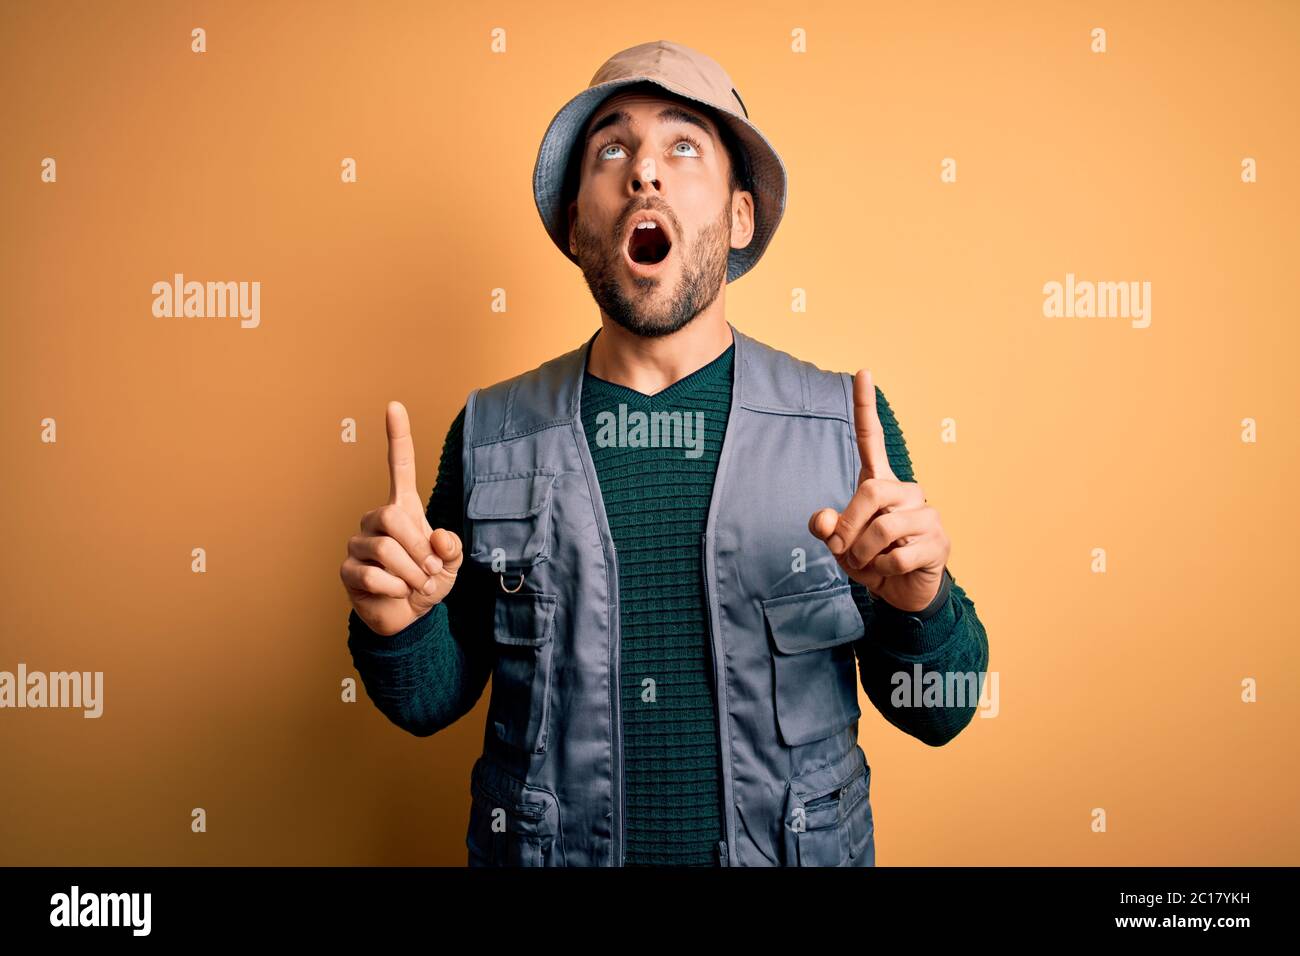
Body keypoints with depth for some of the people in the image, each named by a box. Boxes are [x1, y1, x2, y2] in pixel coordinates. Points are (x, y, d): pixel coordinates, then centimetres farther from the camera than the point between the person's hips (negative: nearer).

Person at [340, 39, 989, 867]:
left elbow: (939, 714, -6)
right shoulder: (490, 434, -8)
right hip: (546, 850, 1)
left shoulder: (845, 422, -9)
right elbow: (434, 702, 0)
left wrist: (918, 604, -25)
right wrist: (396, 627, -20)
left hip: (798, 848, 0)